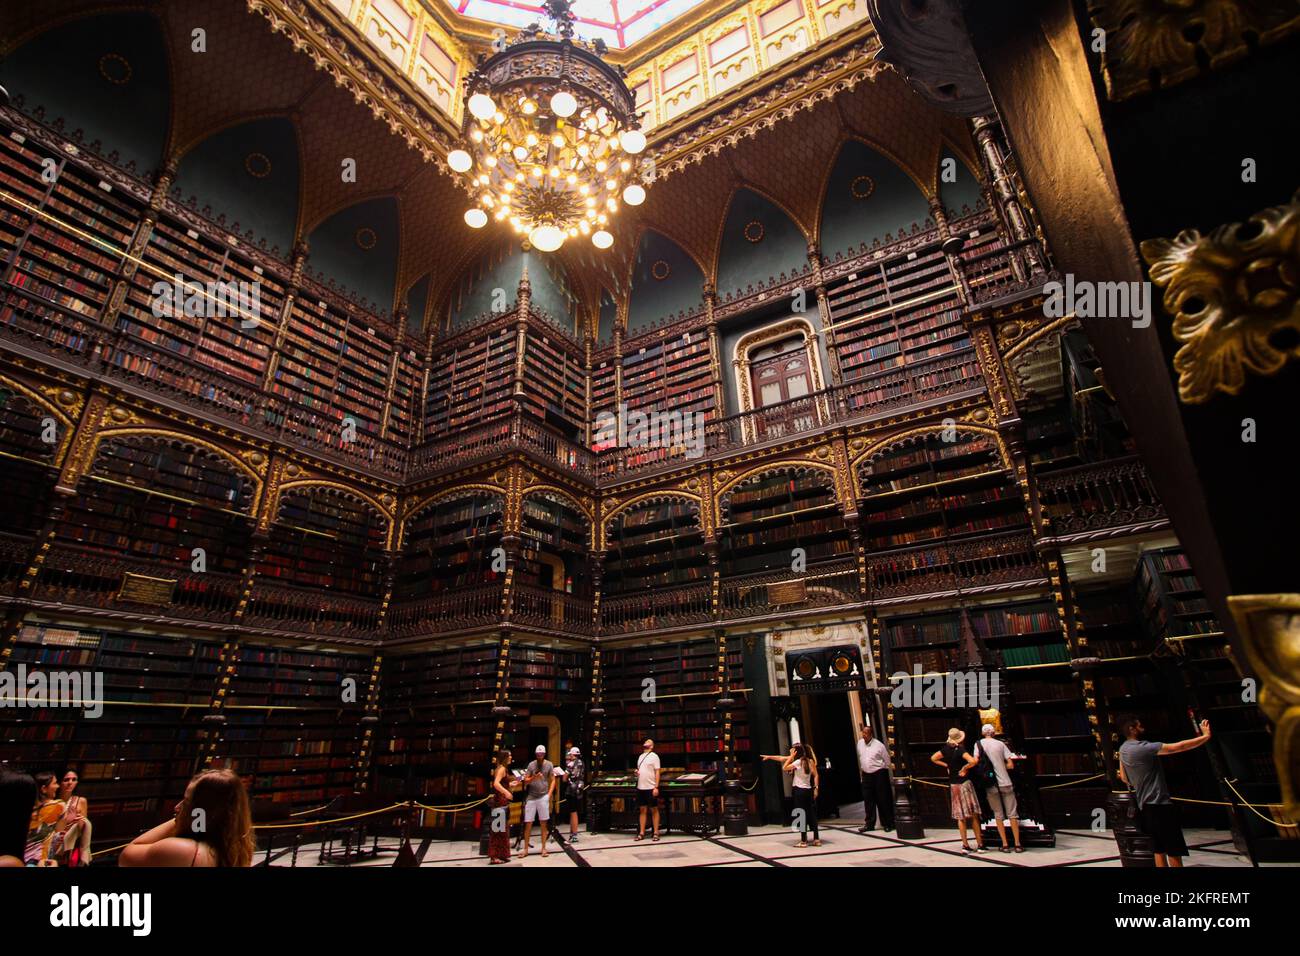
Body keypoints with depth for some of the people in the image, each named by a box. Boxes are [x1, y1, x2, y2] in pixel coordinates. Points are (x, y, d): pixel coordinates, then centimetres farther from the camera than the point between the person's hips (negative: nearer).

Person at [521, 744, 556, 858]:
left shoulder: (549, 765, 0)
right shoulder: (531, 765, 0)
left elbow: (553, 780, 4)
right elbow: (525, 781, 1)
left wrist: (549, 795, -7)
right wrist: (535, 777, -17)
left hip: (543, 797, 0)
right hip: (531, 797, 1)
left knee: (543, 824, 6)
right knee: (528, 824, 3)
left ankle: (544, 848, 15)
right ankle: (526, 849, 14)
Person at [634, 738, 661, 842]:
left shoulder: (654, 756, -5)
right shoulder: (640, 756, 14)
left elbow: (657, 772, -9)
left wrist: (656, 787, -16)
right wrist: (636, 772, 0)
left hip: (651, 788, -6)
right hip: (640, 787, 6)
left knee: (654, 810, 2)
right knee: (642, 810, 10)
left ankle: (656, 833, 8)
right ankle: (642, 833, 16)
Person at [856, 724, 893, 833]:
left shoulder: (879, 745, -11)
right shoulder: (860, 743, 4)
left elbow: (887, 760, 0)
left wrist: (882, 771, 6)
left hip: (879, 774, -5)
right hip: (866, 775, 5)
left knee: (883, 800, 1)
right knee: (868, 801, 7)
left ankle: (887, 824, 12)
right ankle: (869, 824, 15)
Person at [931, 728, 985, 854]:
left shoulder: (946, 749, 2)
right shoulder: (961, 750, -16)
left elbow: (933, 758, 13)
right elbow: (973, 761, -32)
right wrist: (964, 768, -15)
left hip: (953, 785, 5)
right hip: (965, 782, -5)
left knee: (961, 816, 9)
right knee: (973, 815, 6)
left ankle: (965, 845, 11)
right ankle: (979, 844, 9)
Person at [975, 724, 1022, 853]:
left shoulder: (979, 744, -1)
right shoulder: (1000, 744, 1)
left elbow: (975, 761, -12)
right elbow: (1010, 765, -1)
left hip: (991, 785, 0)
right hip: (1005, 783, 0)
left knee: (998, 815, 10)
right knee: (1012, 814, 9)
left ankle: (1005, 845, 10)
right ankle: (1018, 845, 11)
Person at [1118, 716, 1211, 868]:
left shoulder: (1123, 749, 6)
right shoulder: (1143, 747, -23)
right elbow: (1178, 747, -21)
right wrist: (1205, 736, -12)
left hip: (1146, 806, 8)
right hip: (1159, 804, -8)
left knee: (1159, 850, 16)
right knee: (1174, 850, 3)